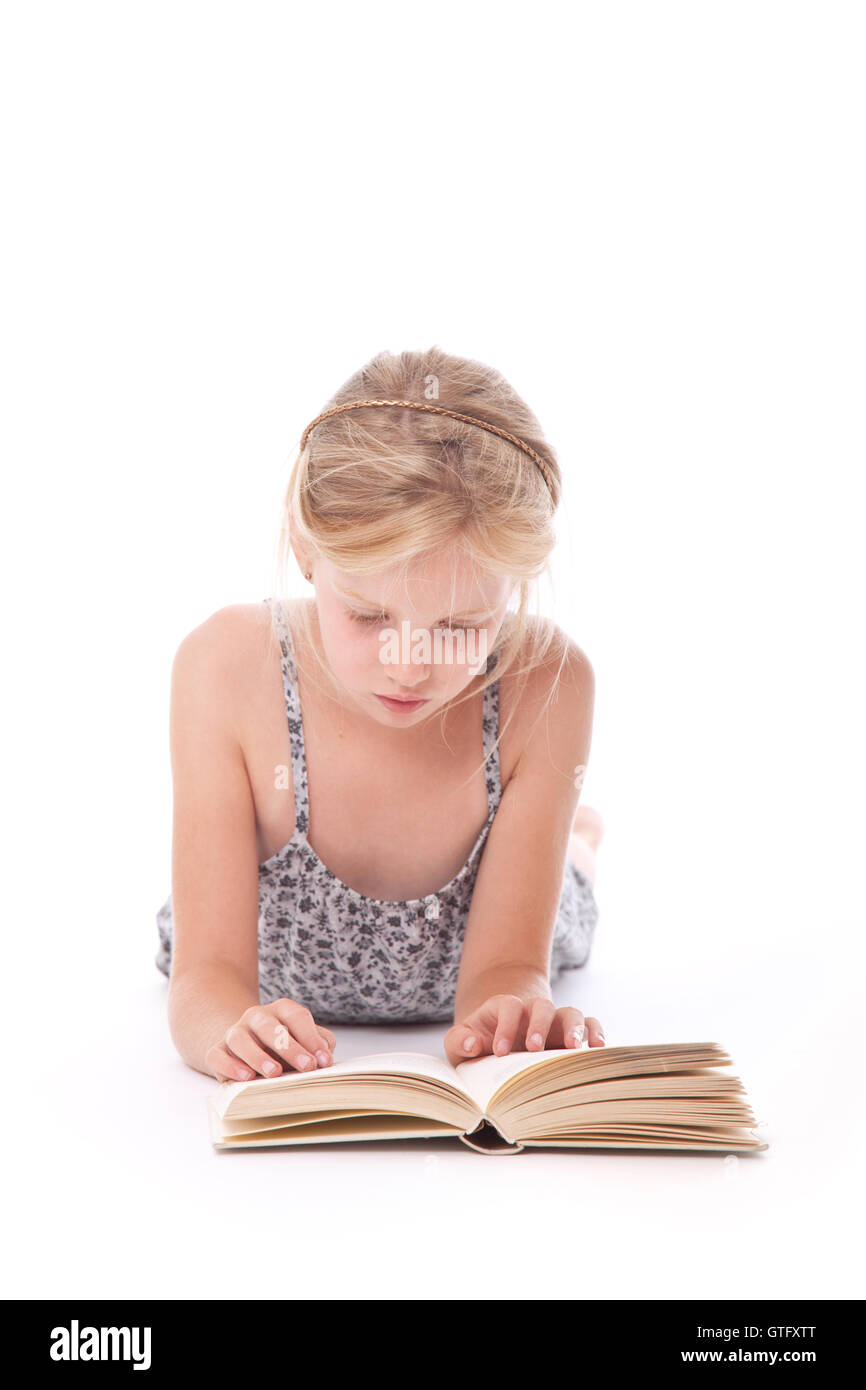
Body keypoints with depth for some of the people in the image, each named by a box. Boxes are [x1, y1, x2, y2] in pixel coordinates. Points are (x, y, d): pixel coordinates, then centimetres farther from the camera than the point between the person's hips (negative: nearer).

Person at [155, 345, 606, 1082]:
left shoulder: (546, 683, -38)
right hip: (268, 988, 0)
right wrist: (232, 1030, -62)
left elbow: (504, 965, -34)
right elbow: (209, 972, -38)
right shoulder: (230, 669, -39)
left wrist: (508, 1012, -59)